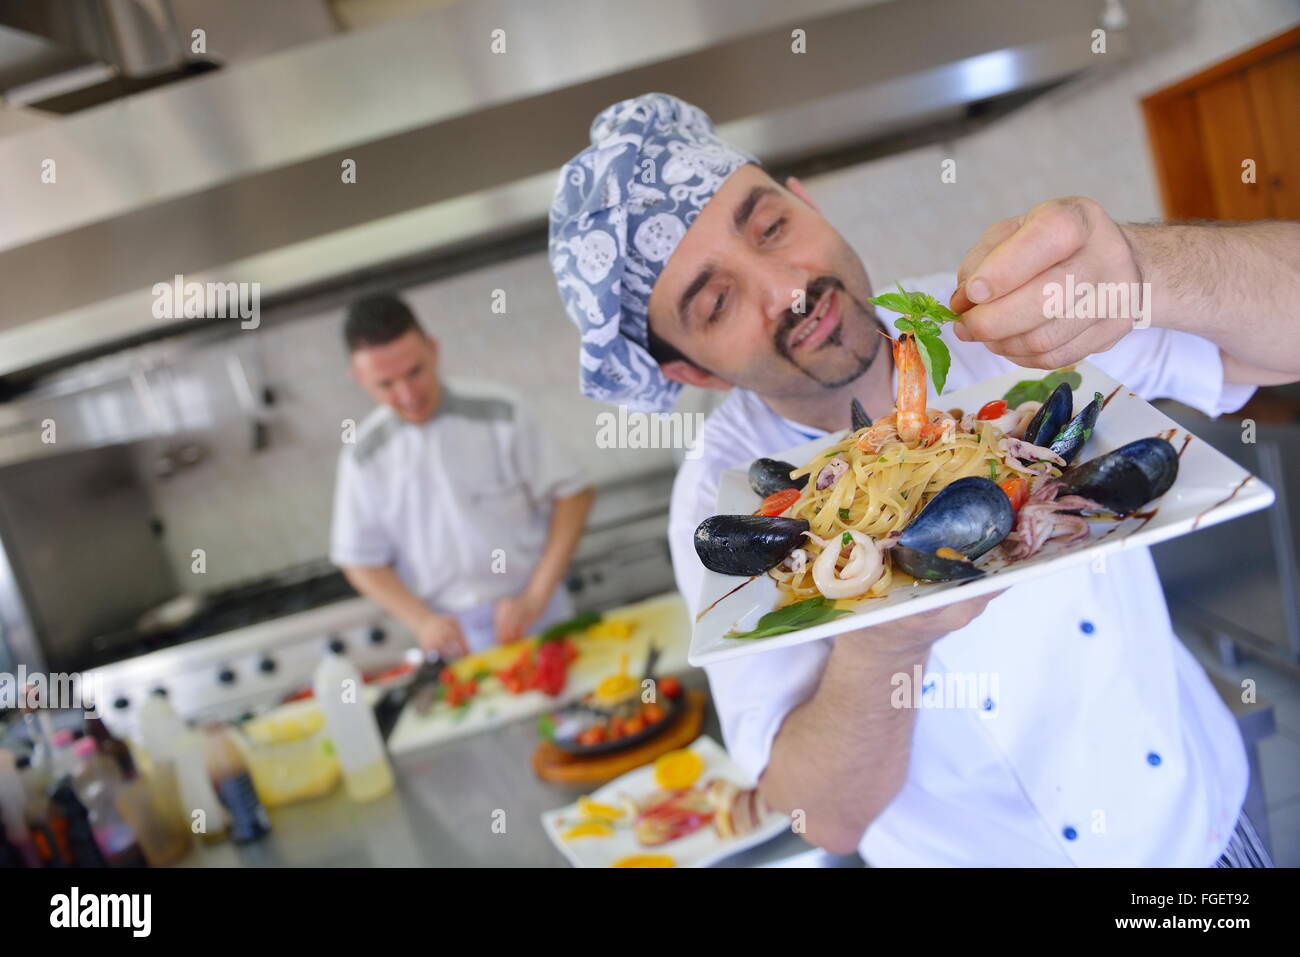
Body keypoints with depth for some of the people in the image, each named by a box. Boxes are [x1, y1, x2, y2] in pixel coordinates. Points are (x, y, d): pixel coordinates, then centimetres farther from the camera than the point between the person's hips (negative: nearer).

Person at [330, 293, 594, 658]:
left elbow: (573, 495, -6)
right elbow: (361, 561, 4)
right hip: (455, 634, 1)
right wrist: (422, 621, -11)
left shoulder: (498, 416, -8)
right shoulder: (364, 457, -2)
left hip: (538, 614, 0)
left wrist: (536, 597, -12)